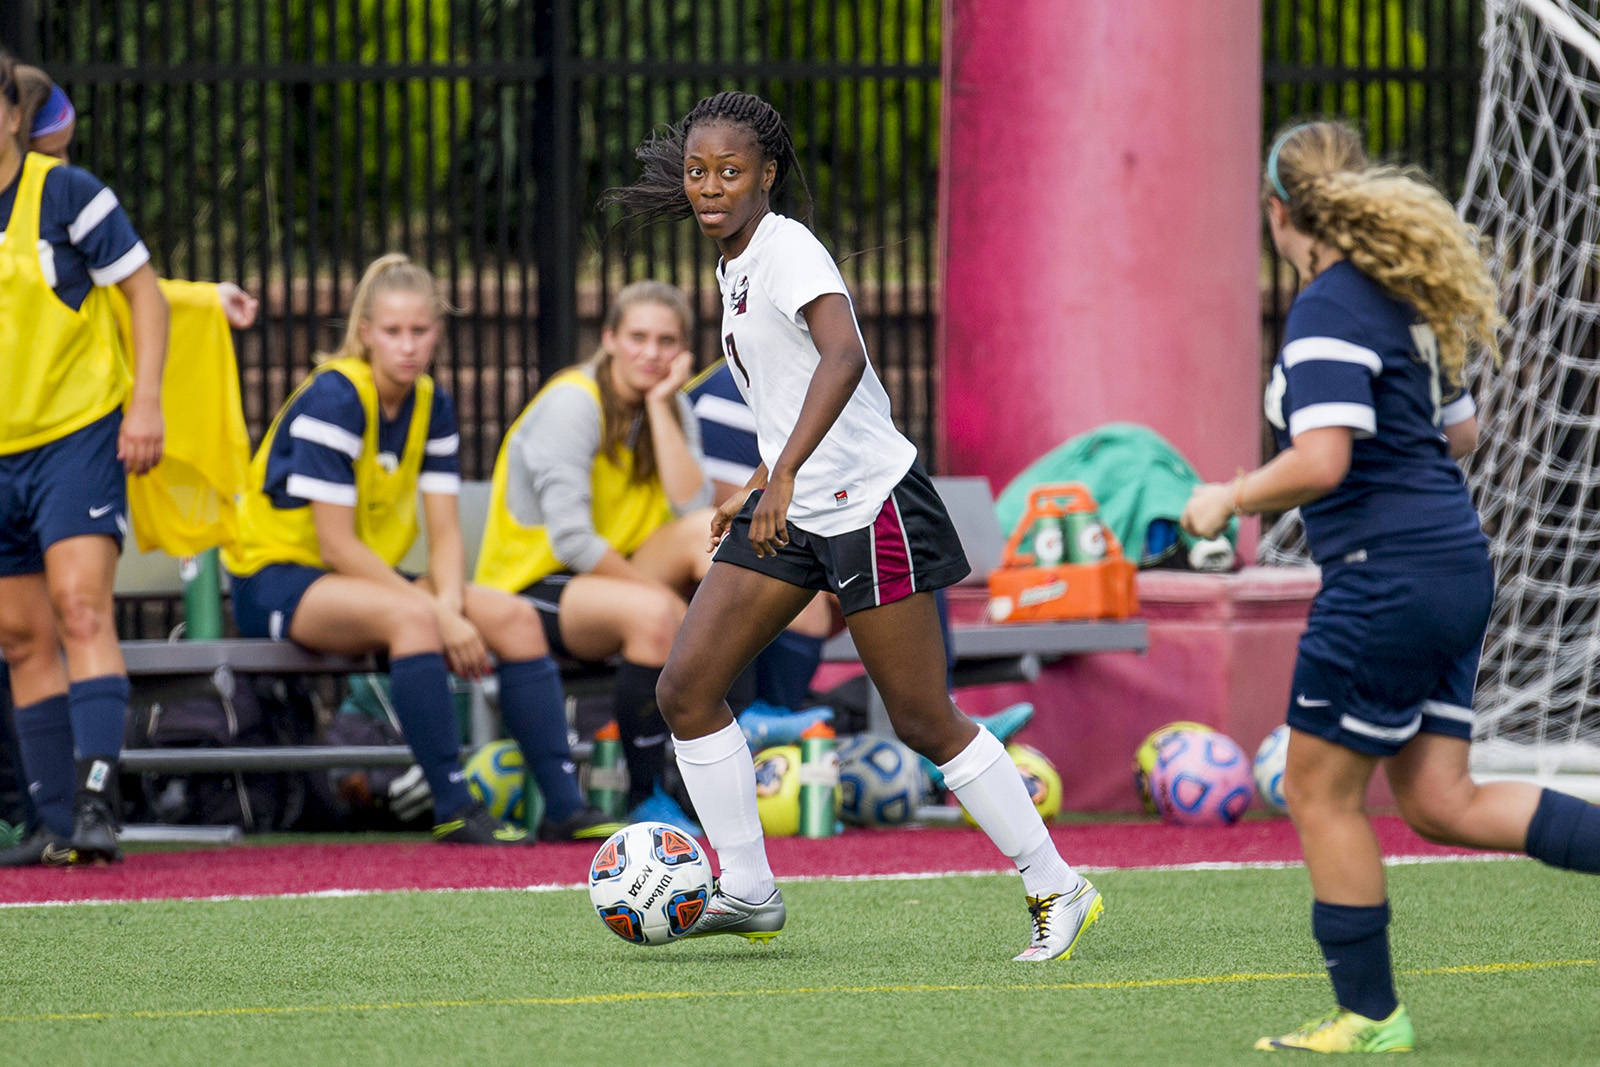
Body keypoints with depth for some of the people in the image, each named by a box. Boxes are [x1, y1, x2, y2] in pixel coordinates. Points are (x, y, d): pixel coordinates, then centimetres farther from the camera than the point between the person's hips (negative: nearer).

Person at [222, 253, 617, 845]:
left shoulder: (431, 405, 3)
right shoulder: (334, 399, -20)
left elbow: (445, 533, 2)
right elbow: (335, 544, -23)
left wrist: (450, 606, -20)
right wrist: (439, 617, -24)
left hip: (365, 577, 8)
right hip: (276, 583, -8)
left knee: (515, 617, -9)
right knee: (411, 615, -36)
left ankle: (564, 805, -10)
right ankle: (454, 809, -34)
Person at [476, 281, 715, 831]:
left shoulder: (672, 410, 7)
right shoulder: (573, 404, -14)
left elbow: (692, 508, -13)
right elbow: (572, 540, -22)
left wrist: (660, 405, -13)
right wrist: (662, 593, -22)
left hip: (613, 578, 7)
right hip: (529, 586, -7)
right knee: (653, 615, -37)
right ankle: (645, 795, -26)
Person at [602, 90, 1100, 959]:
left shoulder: (787, 251, -16)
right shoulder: (734, 265, 12)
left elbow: (844, 358, -34)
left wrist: (785, 474, -43)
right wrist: (757, 488, 23)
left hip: (870, 506, -9)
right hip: (791, 510, 9)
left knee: (923, 723, -4)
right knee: (686, 690, -1)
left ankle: (1057, 890, 8)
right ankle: (747, 891, 8)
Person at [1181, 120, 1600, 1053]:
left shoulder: (1330, 311, -15)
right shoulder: (1406, 297, 14)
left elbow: (1320, 464, -24)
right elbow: (1461, 431, 23)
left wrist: (1228, 501, -9)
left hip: (1389, 575, -9)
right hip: (1456, 567, 9)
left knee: (1321, 792, 3)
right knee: (1440, 801, 9)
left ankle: (1368, 1014, 8)